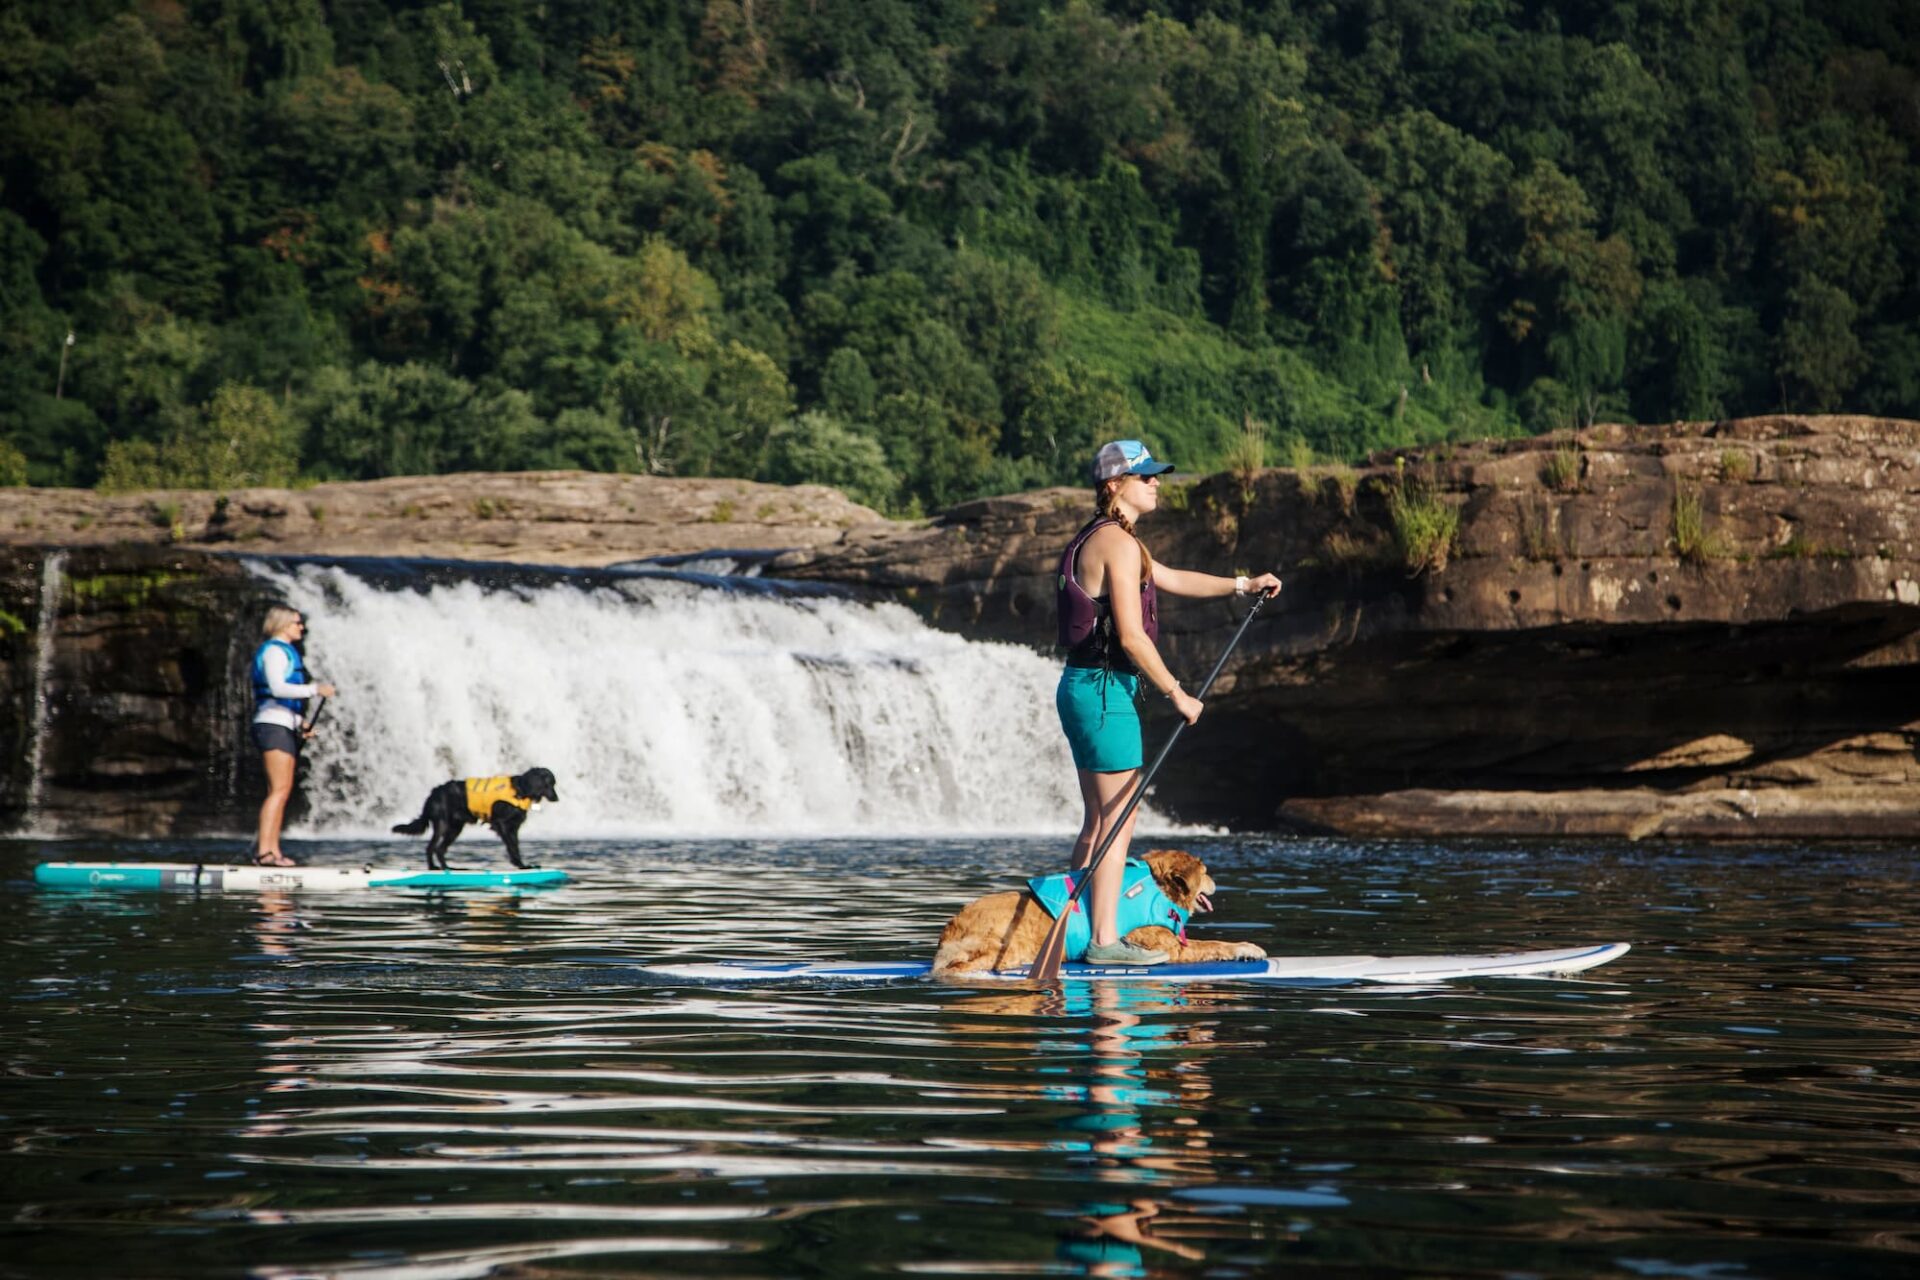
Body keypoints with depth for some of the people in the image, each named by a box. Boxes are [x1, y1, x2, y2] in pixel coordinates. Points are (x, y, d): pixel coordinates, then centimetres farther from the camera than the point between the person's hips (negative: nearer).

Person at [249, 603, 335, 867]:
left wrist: (299, 723, 15)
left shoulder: (285, 652, 24)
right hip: (274, 724, -10)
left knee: (280, 791, 7)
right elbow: (277, 688, -21)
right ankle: (265, 850, -21)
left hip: (284, 727, 10)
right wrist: (315, 689, -20)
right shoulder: (274, 650, -7)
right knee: (280, 789, -16)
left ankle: (271, 850, 5)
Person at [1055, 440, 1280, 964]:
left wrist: (1243, 584, 32)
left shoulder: (1100, 540, 17)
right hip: (1105, 689, -10)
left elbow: (1172, 578, 30)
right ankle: (1105, 940, -5)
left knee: (1098, 821, 15)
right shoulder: (1119, 542, -15)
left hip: (1083, 688, 10)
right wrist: (1177, 694, -12)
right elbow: (1131, 635, -20)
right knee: (1119, 820, -6)